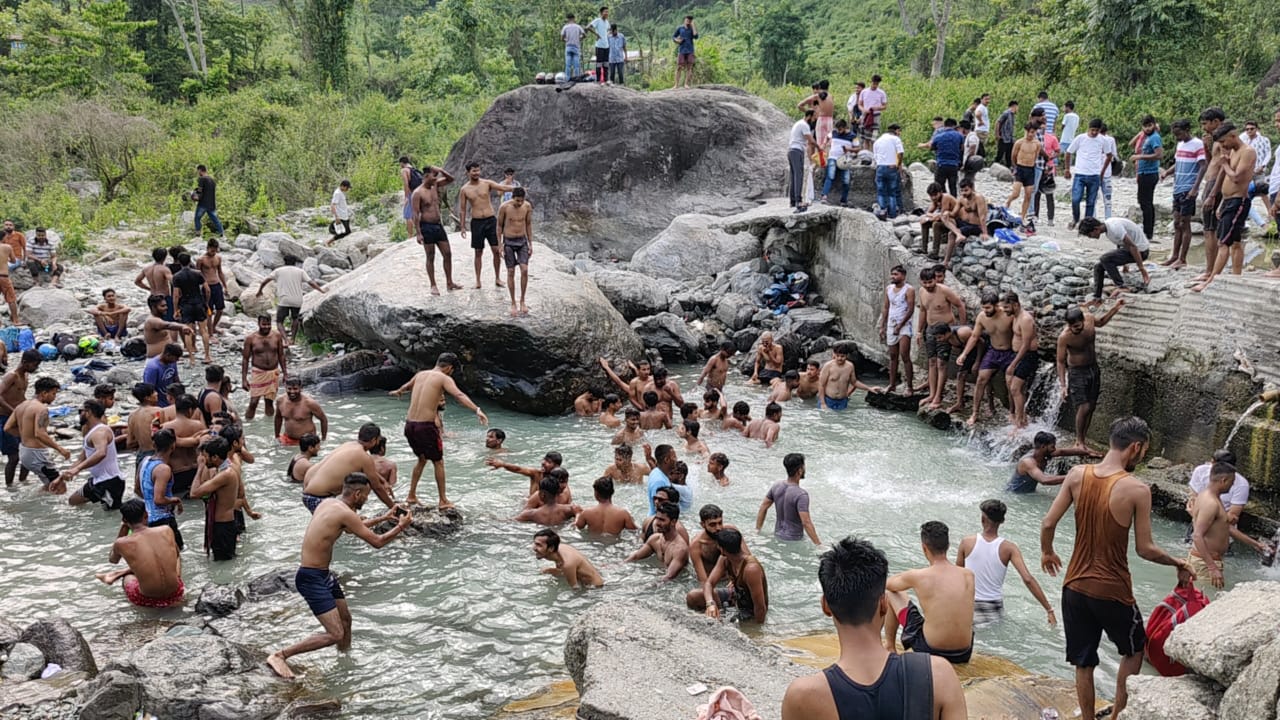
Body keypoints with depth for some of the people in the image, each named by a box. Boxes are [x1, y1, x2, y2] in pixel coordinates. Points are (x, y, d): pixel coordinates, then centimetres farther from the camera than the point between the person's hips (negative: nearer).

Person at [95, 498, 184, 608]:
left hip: (147, 600, 0)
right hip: (174, 594, 0)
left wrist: (123, 529, 14)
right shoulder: (166, 531, -6)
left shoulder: (122, 543, -11)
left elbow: (113, 560, 16)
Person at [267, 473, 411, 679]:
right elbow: (377, 541, -15)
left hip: (324, 574, 10)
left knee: (345, 620, 21)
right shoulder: (344, 513, -21)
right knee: (335, 634, -11)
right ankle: (279, 655, -4)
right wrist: (401, 527, 0)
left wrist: (384, 518, 29)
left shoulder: (330, 504, 7)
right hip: (311, 578, -10)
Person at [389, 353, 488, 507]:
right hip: (426, 426, -7)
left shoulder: (420, 374, 14)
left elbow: (406, 386, 36)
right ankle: (443, 501, 14)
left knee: (422, 459, 26)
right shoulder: (444, 378, -6)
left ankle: (411, 496, 29)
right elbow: (459, 395, -24)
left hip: (409, 425, 7)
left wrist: (397, 392, 59)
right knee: (438, 462, 10)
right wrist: (477, 410, -36)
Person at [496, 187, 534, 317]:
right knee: (511, 273, 1)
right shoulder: (504, 207, -16)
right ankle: (513, 303, 13)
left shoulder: (528, 206, -8)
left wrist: (530, 244, 3)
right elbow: (499, 226, -5)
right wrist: (499, 246, -6)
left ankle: (522, 301, 7)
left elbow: (528, 224, 4)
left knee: (524, 271, -9)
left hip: (522, 241, 2)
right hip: (508, 242, -2)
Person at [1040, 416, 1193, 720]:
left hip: (1075, 586, 3)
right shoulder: (1137, 489, -17)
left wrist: (1047, 553, 15)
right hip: (1112, 591, -3)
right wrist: (1176, 562, 6)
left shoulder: (1077, 475, -6)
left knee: (1083, 663, 17)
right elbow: (1145, 549, -13)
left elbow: (1048, 523, -4)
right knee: (1134, 649, 26)